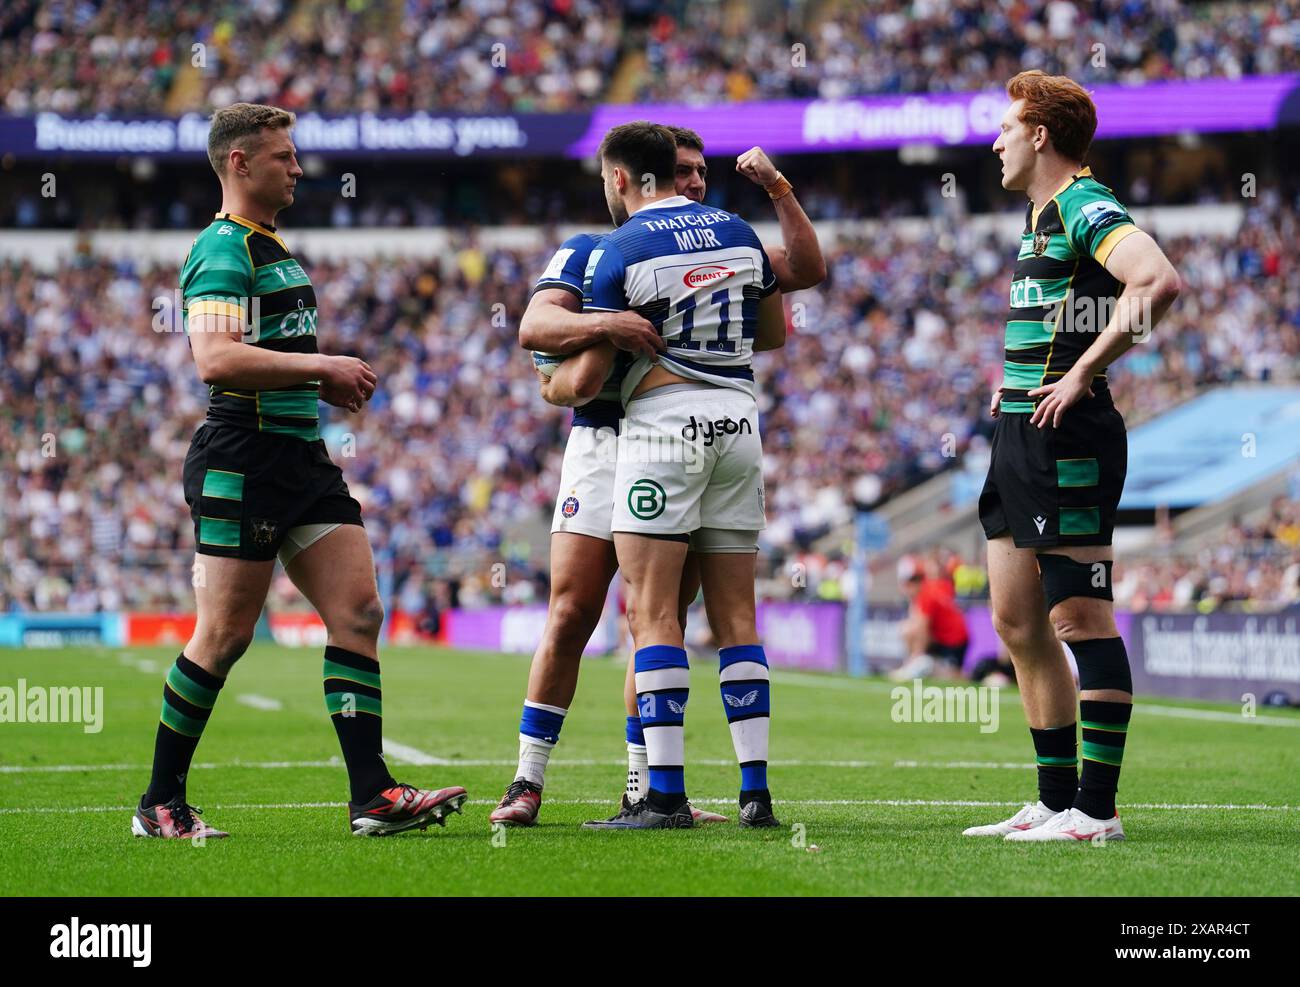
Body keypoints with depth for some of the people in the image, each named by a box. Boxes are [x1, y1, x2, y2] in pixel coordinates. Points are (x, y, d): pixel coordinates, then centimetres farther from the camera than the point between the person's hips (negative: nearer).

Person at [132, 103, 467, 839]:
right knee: (226, 636, -4)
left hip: (303, 460, 9)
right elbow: (217, 359, -25)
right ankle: (162, 805, 7)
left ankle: (373, 794, -4)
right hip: (242, 465, -9)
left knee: (358, 611, -1)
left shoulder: (274, 247, 20)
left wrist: (328, 383, 13)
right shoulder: (224, 250, -11)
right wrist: (321, 367, -21)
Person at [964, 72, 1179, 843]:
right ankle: (1056, 801, 18)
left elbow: (1160, 282, -28)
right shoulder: (1042, 215, 18)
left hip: (1068, 440, -11)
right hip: (1021, 434, 11)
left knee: (1080, 619, -8)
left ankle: (1097, 810, -6)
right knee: (1017, 621, 12)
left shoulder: (1086, 207, -12)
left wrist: (1082, 373, -23)